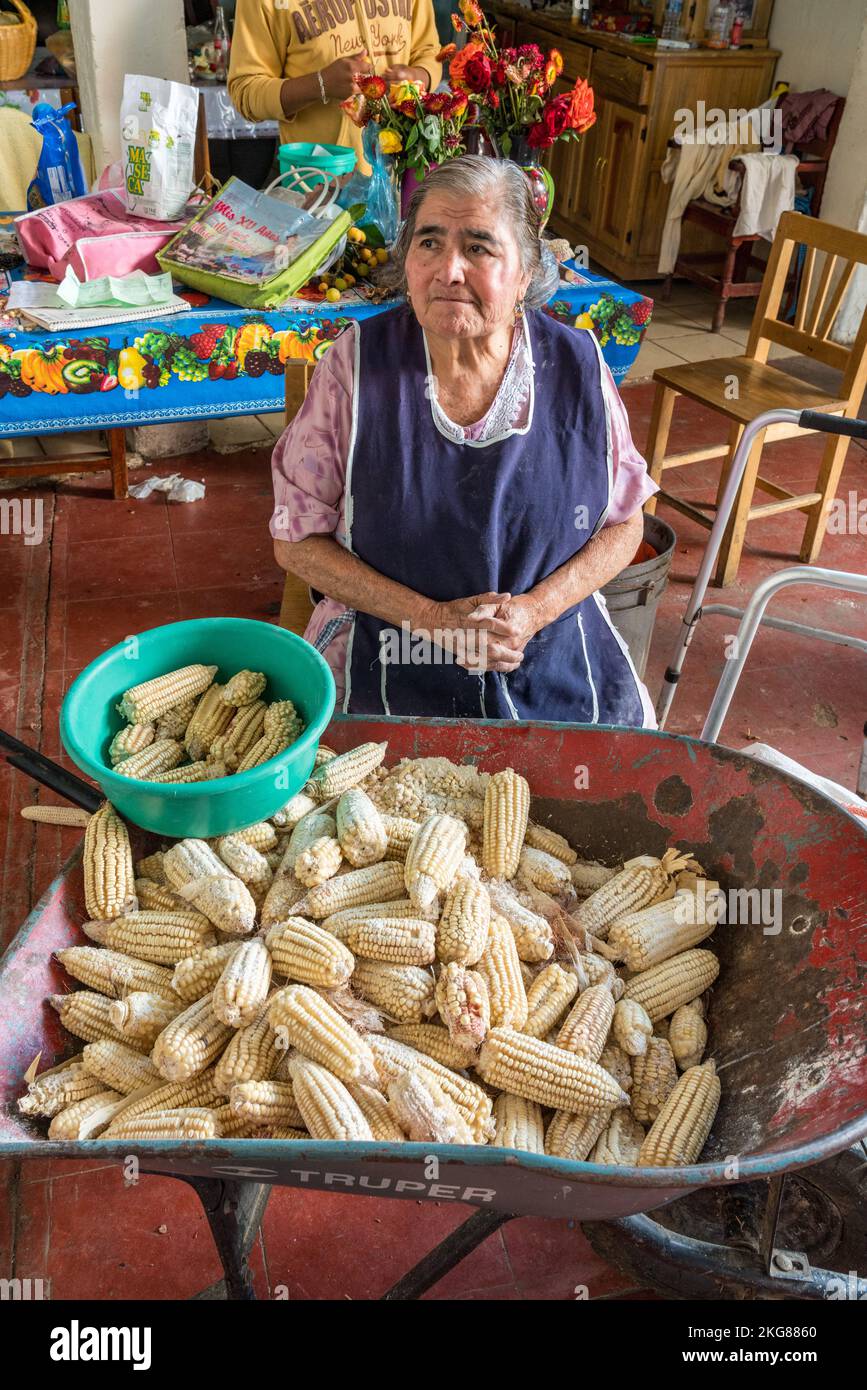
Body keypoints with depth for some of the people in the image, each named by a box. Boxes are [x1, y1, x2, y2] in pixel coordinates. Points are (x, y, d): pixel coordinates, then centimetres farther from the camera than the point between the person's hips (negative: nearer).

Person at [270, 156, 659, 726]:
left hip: (558, 660, 2)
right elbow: (298, 539, -4)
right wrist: (431, 617, -15)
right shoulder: (358, 363, -8)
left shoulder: (577, 366, -3)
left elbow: (624, 526, 6)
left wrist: (535, 610, -12)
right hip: (390, 663, -1)